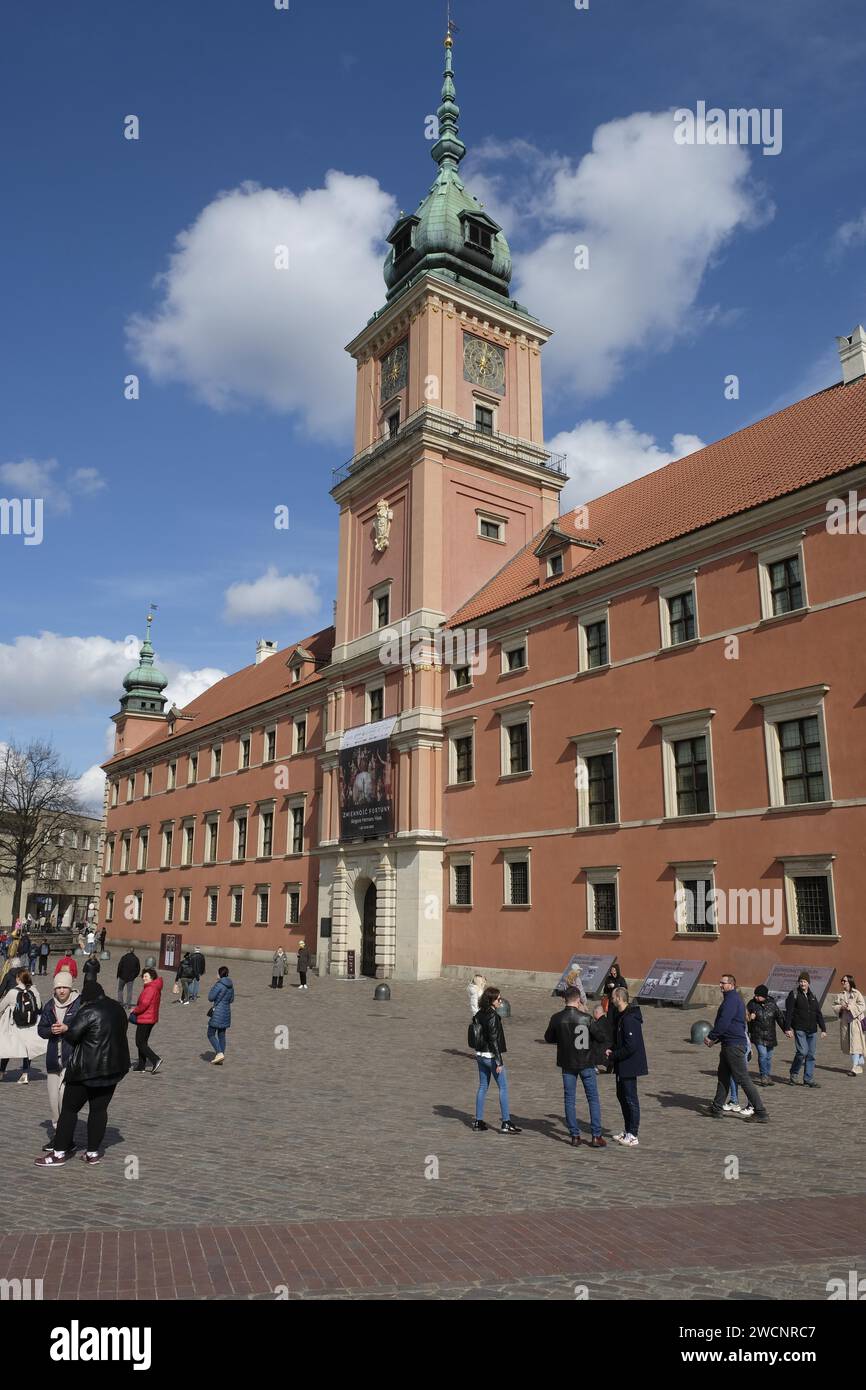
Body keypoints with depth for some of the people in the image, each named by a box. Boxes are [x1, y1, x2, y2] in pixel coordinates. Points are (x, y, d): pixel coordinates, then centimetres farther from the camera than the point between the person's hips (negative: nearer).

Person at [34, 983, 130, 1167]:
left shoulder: (88, 1012, -15)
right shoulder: (118, 1008, 8)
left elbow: (72, 1036, -15)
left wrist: (65, 1029, 9)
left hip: (86, 1070, -6)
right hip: (113, 1068, 6)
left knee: (69, 1109, 8)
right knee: (99, 1109, 11)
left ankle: (60, 1152, 12)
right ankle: (93, 1152, 13)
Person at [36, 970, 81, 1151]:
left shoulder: (80, 1004, -9)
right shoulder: (50, 1006, 7)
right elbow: (41, 1029, 9)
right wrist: (51, 1030, -10)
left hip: (73, 1057, -6)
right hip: (54, 1058, 6)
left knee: (65, 1094, -13)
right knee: (53, 1098, 12)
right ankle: (57, 1133, 28)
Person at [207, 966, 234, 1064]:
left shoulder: (219, 984, -17)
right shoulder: (231, 985, 6)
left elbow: (211, 997, -13)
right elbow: (232, 1000, 13)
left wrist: (211, 989, 3)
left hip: (217, 1013, -7)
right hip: (227, 1012, 7)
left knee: (211, 1034, 2)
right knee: (222, 1035, 12)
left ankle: (219, 1053, -11)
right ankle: (221, 1058, 14)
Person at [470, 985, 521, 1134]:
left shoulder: (479, 1014, 7)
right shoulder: (492, 1016, -18)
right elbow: (494, 1039, -20)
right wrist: (499, 1062, -18)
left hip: (480, 1055, 8)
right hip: (491, 1056, -8)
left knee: (482, 1087, 15)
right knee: (503, 1088, 0)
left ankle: (478, 1121, 19)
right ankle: (506, 1123, 2)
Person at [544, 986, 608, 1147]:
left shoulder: (557, 1018, -9)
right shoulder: (586, 1019, -15)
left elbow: (548, 1038, 4)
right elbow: (602, 1037, -7)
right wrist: (599, 1020, 8)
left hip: (567, 1064, 2)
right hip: (586, 1063, -1)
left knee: (569, 1099, 11)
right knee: (593, 1099, 9)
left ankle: (574, 1136, 12)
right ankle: (596, 1136, 9)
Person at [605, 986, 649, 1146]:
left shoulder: (629, 1019, -24)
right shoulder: (621, 1016, 9)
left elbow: (631, 1046, -27)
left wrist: (613, 1055, -16)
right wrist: (612, 1049, 2)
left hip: (629, 1066, -10)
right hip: (623, 1066, 10)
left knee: (630, 1099, -1)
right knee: (622, 1096, 18)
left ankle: (632, 1137, 9)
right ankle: (627, 1131, 30)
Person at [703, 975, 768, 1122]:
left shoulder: (732, 1000, -16)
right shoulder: (733, 999, 17)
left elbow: (724, 1022, -24)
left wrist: (711, 1036, -14)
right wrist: (716, 1039, 20)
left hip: (734, 1045, -11)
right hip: (729, 1044, 11)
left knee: (743, 1079, -7)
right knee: (723, 1076, 15)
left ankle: (761, 1113, -3)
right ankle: (717, 1109, 23)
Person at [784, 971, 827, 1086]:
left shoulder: (812, 996, 15)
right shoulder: (794, 995, -2)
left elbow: (819, 1014, 18)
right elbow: (788, 1012, -6)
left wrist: (823, 1029, 11)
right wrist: (787, 1028, -12)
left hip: (812, 1030, 5)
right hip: (799, 1029, -5)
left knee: (811, 1054, 5)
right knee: (802, 1052, -14)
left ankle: (808, 1079, 13)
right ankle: (793, 1075, 6)